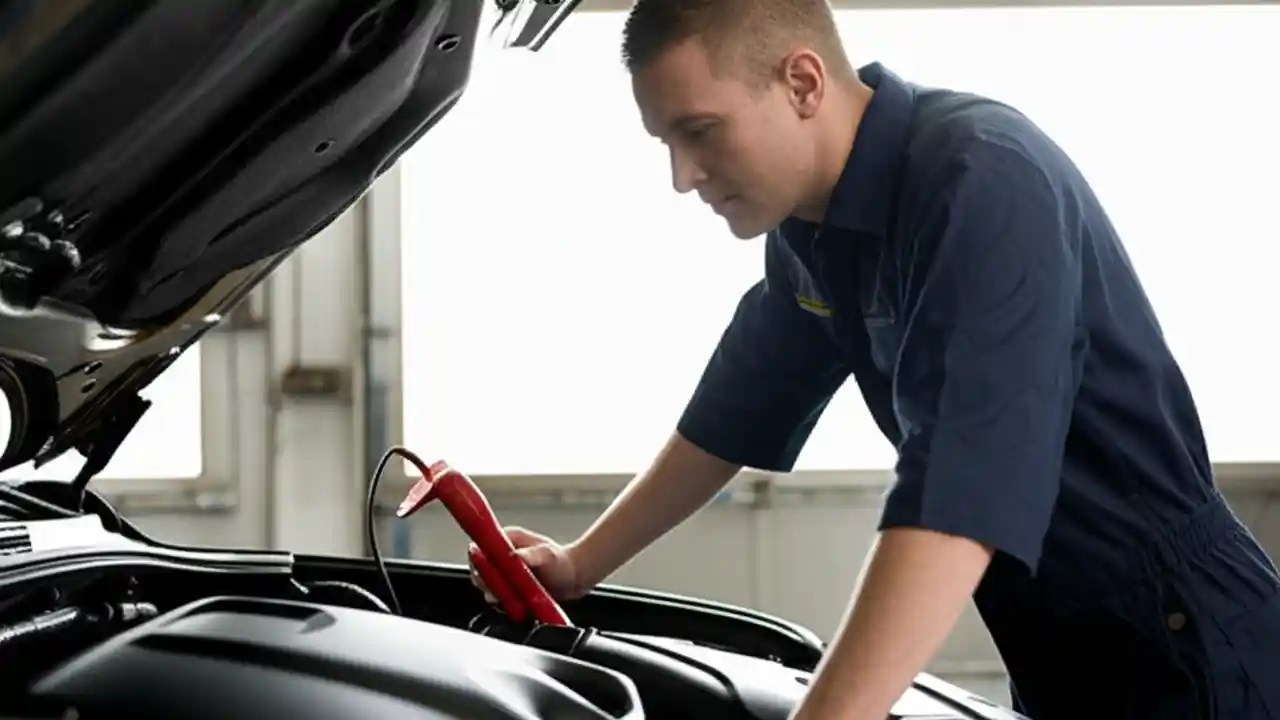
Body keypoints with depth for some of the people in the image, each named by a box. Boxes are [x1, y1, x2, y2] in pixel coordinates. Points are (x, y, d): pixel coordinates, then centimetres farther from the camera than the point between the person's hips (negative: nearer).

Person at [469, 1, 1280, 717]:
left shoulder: (984, 183, -26)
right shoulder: (810, 224, 3)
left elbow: (955, 509, -36)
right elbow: (728, 421, 19)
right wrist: (582, 565, 23)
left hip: (1179, 649, -8)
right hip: (1062, 652, 8)